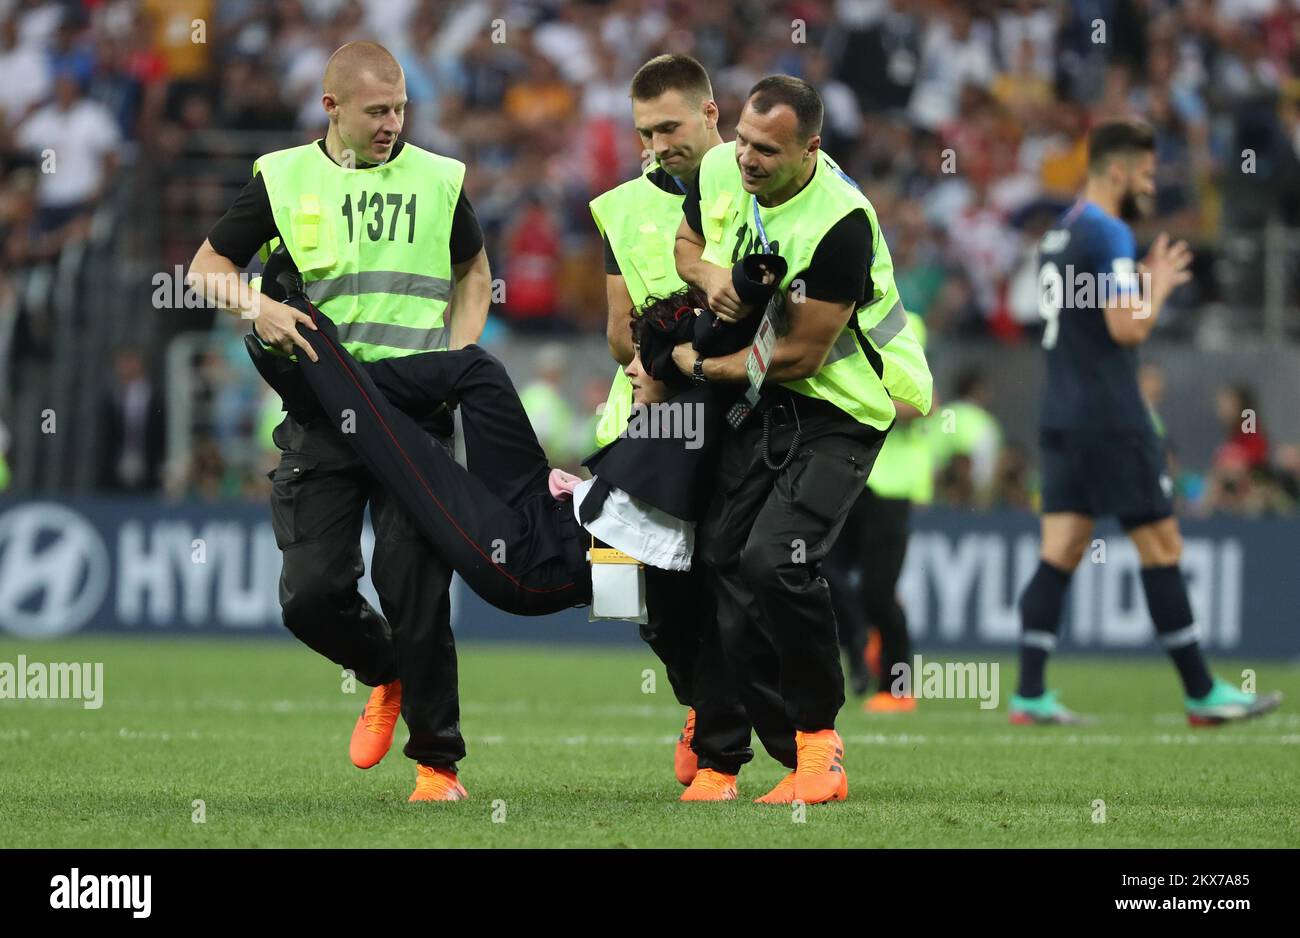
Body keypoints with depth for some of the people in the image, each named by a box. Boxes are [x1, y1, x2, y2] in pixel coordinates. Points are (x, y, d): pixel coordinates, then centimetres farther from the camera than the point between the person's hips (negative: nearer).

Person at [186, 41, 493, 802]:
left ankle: (438, 763, 4)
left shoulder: (440, 179, 7)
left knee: (415, 589, -7)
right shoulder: (284, 178, 4)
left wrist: (458, 356, 6)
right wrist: (258, 307, -10)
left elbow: (474, 272, 22)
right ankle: (387, 675, 26)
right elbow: (208, 267, 10)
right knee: (313, 592, -6)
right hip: (321, 416, 1)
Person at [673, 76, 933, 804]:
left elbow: (801, 354, -22)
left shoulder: (841, 223, -27)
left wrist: (700, 367, -13)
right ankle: (804, 762, 6)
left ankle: (820, 734, -4)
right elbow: (688, 242, 16)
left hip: (843, 402, -7)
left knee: (775, 561, -23)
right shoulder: (720, 170, -6)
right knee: (726, 561, 0)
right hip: (767, 397, 7)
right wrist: (709, 275, -9)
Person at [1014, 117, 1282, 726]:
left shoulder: (1059, 235, 17)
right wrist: (1158, 285, -2)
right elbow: (1128, 328, -20)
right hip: (1109, 419, -9)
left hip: (1062, 417, 9)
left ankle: (1030, 694, -4)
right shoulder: (1109, 234, -12)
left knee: (1059, 554, 3)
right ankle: (1202, 694, 2)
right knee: (1162, 546, -2)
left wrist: (1147, 283, 21)